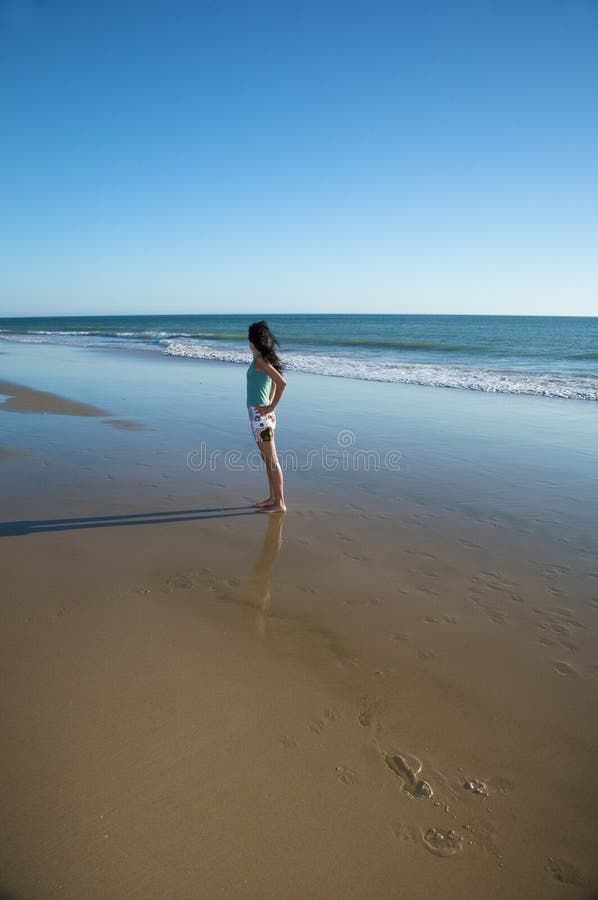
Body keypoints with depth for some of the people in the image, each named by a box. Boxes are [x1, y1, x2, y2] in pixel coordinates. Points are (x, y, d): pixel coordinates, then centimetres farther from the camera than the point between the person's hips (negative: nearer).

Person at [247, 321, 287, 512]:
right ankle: (272, 498, 26)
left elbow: (282, 383, -27)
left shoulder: (260, 361, -16)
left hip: (260, 414, -10)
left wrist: (271, 407, -19)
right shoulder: (264, 359, 12)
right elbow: (275, 383, 26)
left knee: (271, 459, -4)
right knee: (267, 458, 16)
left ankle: (279, 503, 3)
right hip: (261, 414, 10)